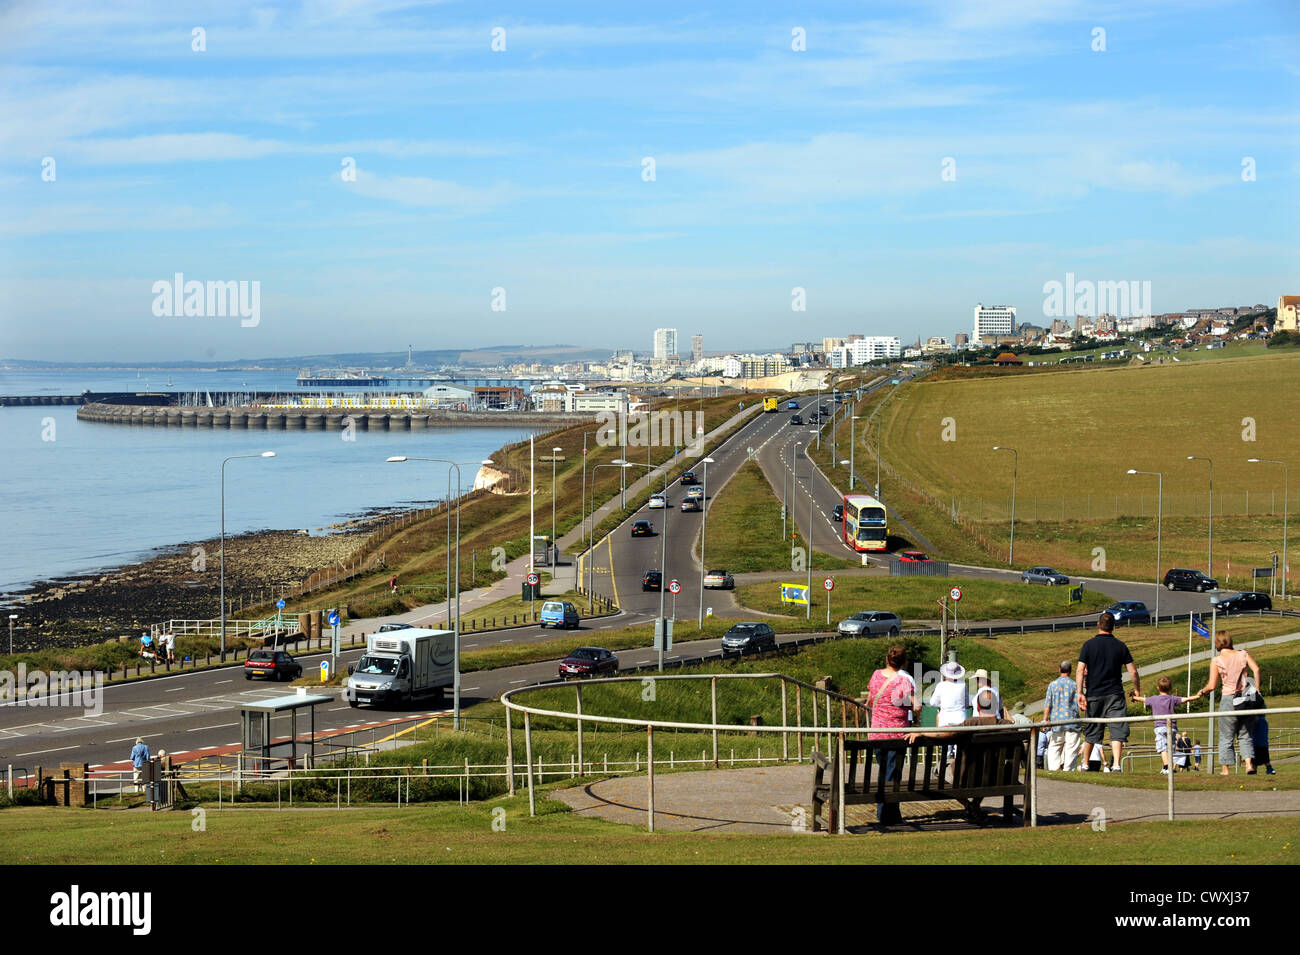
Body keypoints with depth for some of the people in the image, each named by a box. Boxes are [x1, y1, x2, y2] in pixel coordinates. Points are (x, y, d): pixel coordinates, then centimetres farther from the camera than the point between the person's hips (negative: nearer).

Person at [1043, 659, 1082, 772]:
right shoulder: (1075, 685, -1)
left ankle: (1053, 768, -1)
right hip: (1071, 720, -2)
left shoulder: (1052, 684, 4)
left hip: (1056, 720, 2)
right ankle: (1068, 768, -7)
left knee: (1054, 747, 9)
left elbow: (1047, 705, 3)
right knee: (1071, 748, 0)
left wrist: (1045, 719, 10)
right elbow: (1078, 703, -3)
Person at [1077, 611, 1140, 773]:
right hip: (1115, 694, -1)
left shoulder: (1089, 645, -1)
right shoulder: (1120, 646, 2)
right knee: (1118, 730, -5)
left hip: (1094, 695, 1)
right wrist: (1137, 690, 17)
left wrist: (1080, 693, -12)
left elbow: (1081, 670, -10)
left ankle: (1085, 764, 25)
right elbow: (1133, 672, 2)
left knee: (1091, 732, 14)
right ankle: (1116, 764, -22)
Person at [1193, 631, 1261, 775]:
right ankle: (1249, 763, -6)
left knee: (1226, 737, 9)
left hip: (1229, 700, -3)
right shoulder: (1242, 654, 3)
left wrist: (1202, 691, 12)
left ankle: (1225, 769, 8)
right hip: (1247, 697, 3)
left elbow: (1212, 685, -7)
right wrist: (1257, 690, 1)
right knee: (1245, 736, 12)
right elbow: (1256, 669, -7)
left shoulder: (1216, 661, -5)